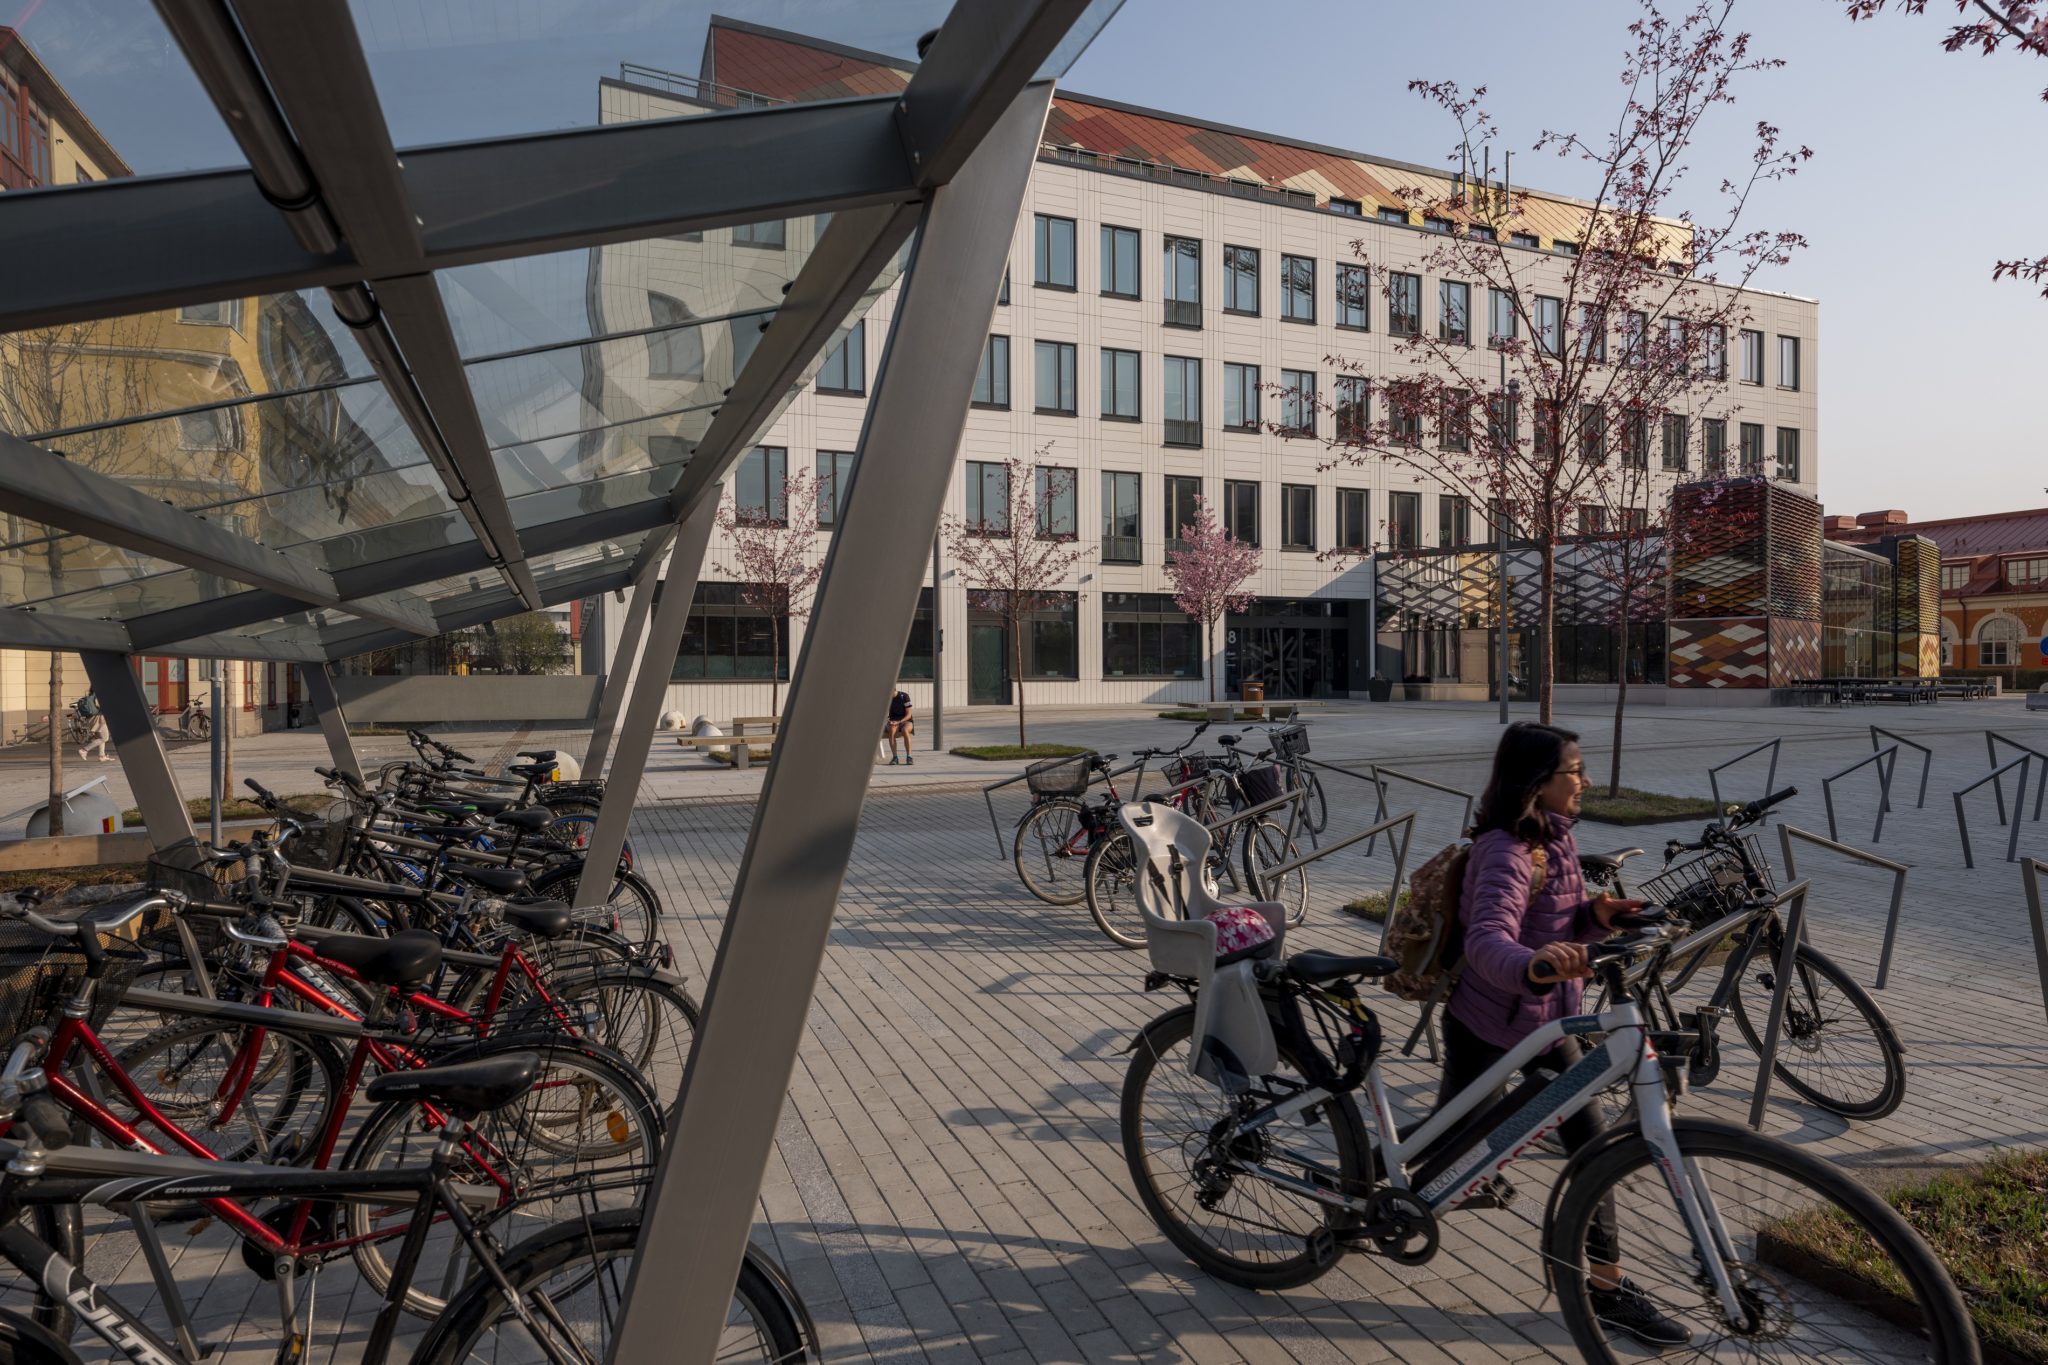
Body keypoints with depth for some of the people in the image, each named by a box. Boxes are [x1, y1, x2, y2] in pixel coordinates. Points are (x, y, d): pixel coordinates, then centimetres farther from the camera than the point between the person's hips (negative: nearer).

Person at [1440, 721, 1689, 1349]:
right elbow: (1487, 939, -42)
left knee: (1591, 1143, 8)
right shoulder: (1505, 851, -27)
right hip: (1487, 1028, -8)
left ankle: (1608, 1287, 22)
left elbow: (1564, 926, 7)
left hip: (1549, 1022, 8)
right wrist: (1533, 965, -63)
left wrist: (1597, 913, -15)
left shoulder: (1557, 836, 2)